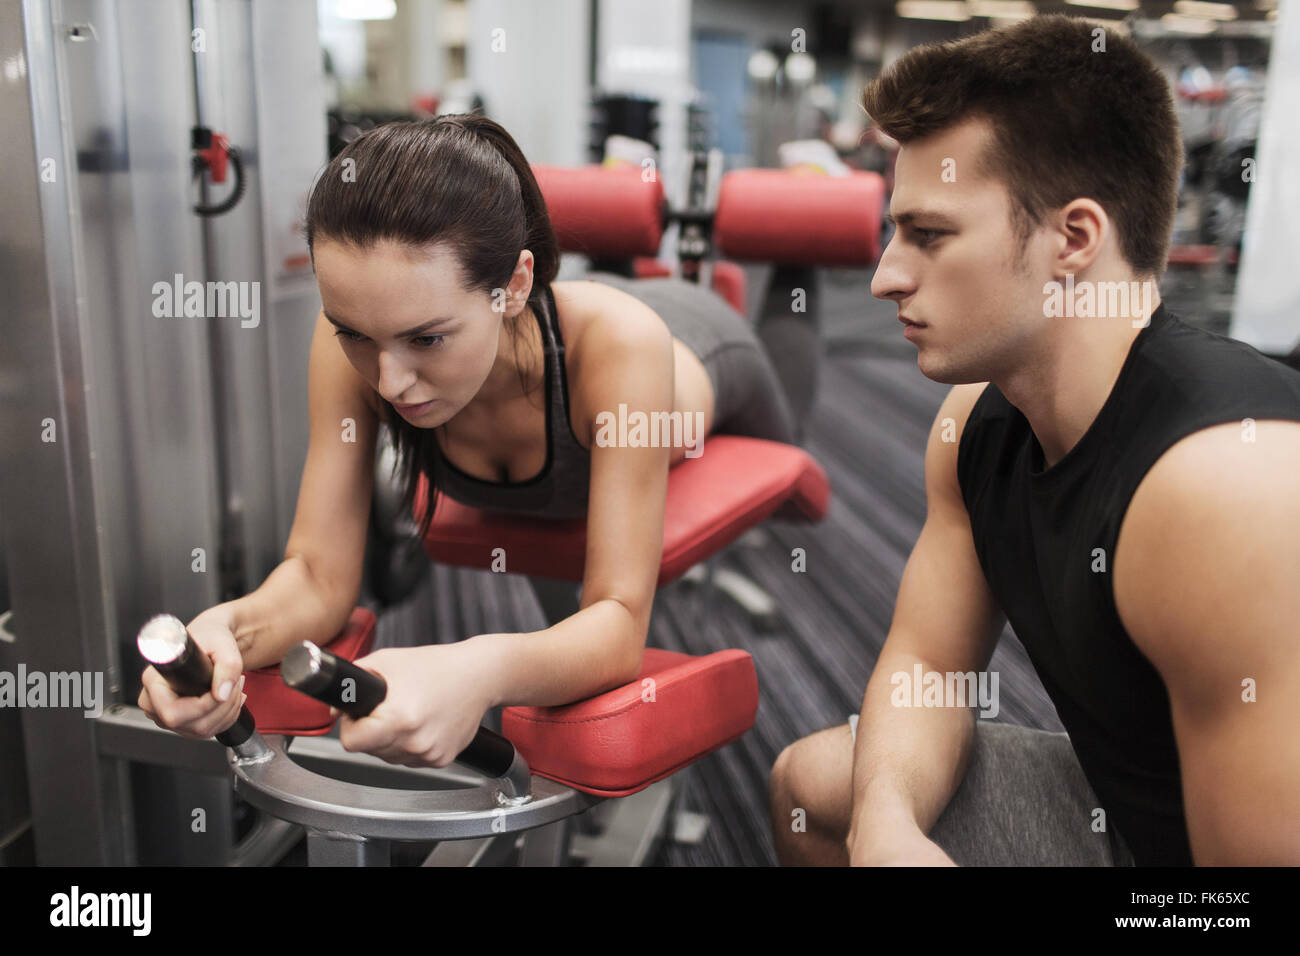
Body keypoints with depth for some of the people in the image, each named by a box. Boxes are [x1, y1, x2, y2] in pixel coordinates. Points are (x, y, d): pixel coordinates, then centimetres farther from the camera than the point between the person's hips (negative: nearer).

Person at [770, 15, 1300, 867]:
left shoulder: (1225, 480, -32)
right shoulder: (978, 421, -7)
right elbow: (926, 662, 0)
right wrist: (884, 820, -20)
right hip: (1116, 799, 7)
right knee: (812, 781, 13)